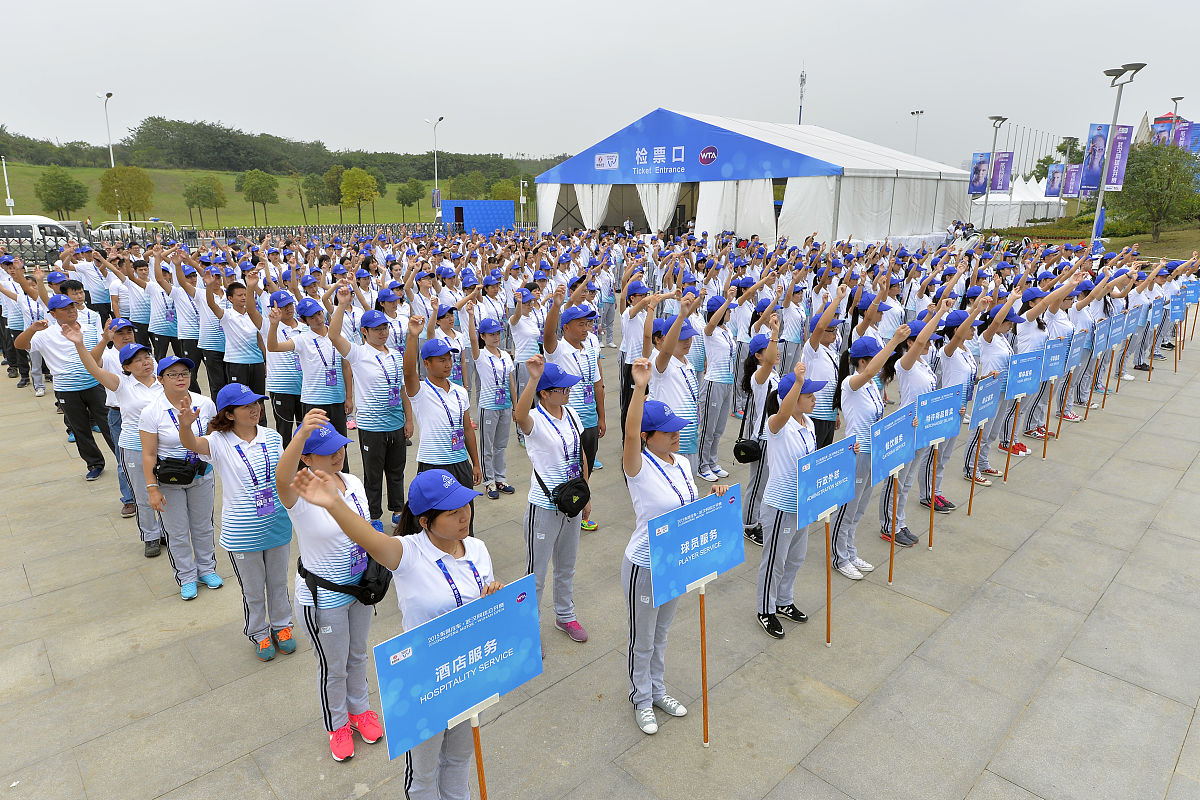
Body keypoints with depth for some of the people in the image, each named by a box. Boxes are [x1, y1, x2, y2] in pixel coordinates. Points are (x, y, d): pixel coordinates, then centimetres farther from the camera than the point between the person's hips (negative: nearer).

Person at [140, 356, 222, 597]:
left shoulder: (205, 404, -8)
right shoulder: (152, 411, -16)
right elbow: (149, 455, -14)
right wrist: (152, 488, -14)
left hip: (202, 475, 3)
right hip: (168, 481, -2)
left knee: (203, 526, 17)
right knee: (177, 532, 10)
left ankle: (207, 569, 37)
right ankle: (186, 577, 29)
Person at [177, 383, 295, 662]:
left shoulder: (272, 437, -3)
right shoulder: (219, 443, -13)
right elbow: (191, 443, -34)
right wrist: (185, 424, -55)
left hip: (277, 525, 3)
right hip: (242, 532, -3)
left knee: (279, 582, 21)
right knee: (253, 590, 16)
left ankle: (281, 626, 43)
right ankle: (258, 633, 39)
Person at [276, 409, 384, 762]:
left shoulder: (353, 482, -5)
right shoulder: (301, 493, -26)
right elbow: (282, 480, -52)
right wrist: (302, 433, -69)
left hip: (358, 588, 6)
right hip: (322, 600, -6)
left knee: (358, 654, 26)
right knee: (333, 667, 16)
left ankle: (358, 709, 51)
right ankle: (337, 725, 43)